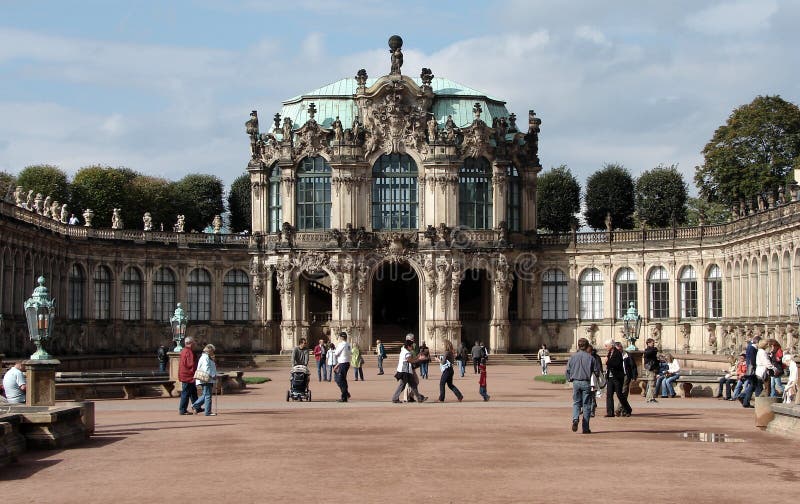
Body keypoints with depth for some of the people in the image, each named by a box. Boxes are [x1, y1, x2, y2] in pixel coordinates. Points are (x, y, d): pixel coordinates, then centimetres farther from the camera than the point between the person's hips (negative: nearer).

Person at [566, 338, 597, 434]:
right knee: (586, 405, 4)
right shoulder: (590, 357, -4)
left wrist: (570, 379, 18)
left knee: (576, 403, 14)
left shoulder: (573, 357, 2)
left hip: (576, 382, 2)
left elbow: (568, 370, 4)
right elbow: (596, 371, -2)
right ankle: (585, 428, 4)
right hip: (586, 383, -2)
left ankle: (575, 419, -14)